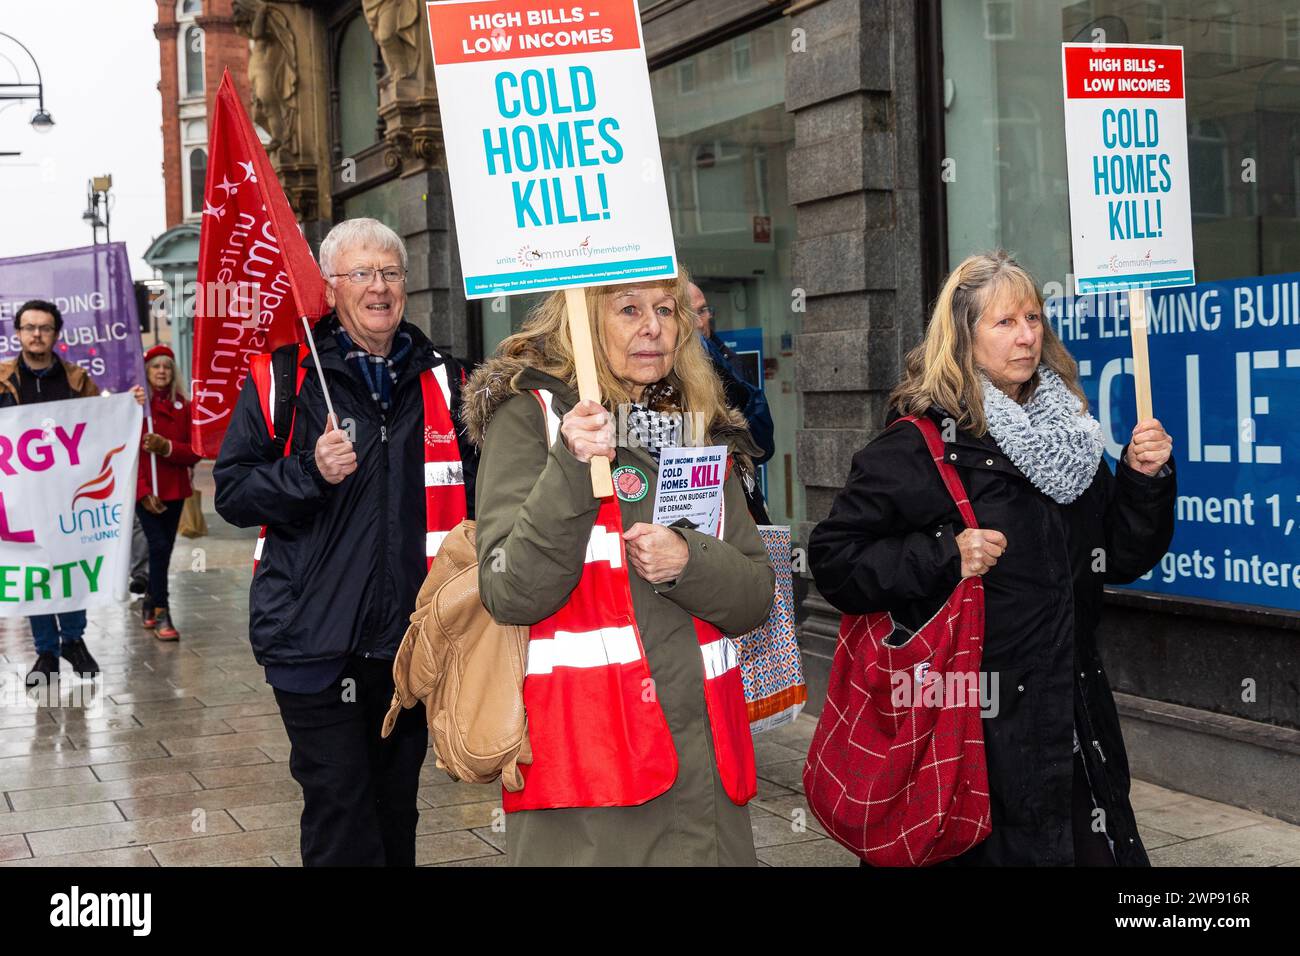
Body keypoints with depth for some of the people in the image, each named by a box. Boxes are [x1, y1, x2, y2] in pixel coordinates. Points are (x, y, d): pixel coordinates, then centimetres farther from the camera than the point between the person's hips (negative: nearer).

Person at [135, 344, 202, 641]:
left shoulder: (183, 407, 6)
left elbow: (193, 453, 3)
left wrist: (166, 447, -16)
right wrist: (144, 492, -13)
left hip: (174, 490, 3)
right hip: (144, 491, -3)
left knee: (164, 550, 9)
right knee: (159, 546, -14)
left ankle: (149, 601, 31)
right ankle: (161, 615, -9)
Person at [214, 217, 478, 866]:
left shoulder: (441, 380, 9)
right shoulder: (284, 376, -2)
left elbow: (470, 493, 20)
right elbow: (232, 490, -4)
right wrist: (310, 472, -19)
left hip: (412, 637, 4)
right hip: (317, 637, -4)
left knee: (396, 812, 17)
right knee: (341, 819, -1)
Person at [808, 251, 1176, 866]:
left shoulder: (1067, 431, 10)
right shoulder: (920, 445, -9)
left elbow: (1121, 559, 14)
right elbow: (833, 559, -11)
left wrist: (1145, 480, -2)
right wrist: (944, 558, -21)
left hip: (1074, 713, 6)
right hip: (976, 722, -5)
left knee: (1098, 848, 10)